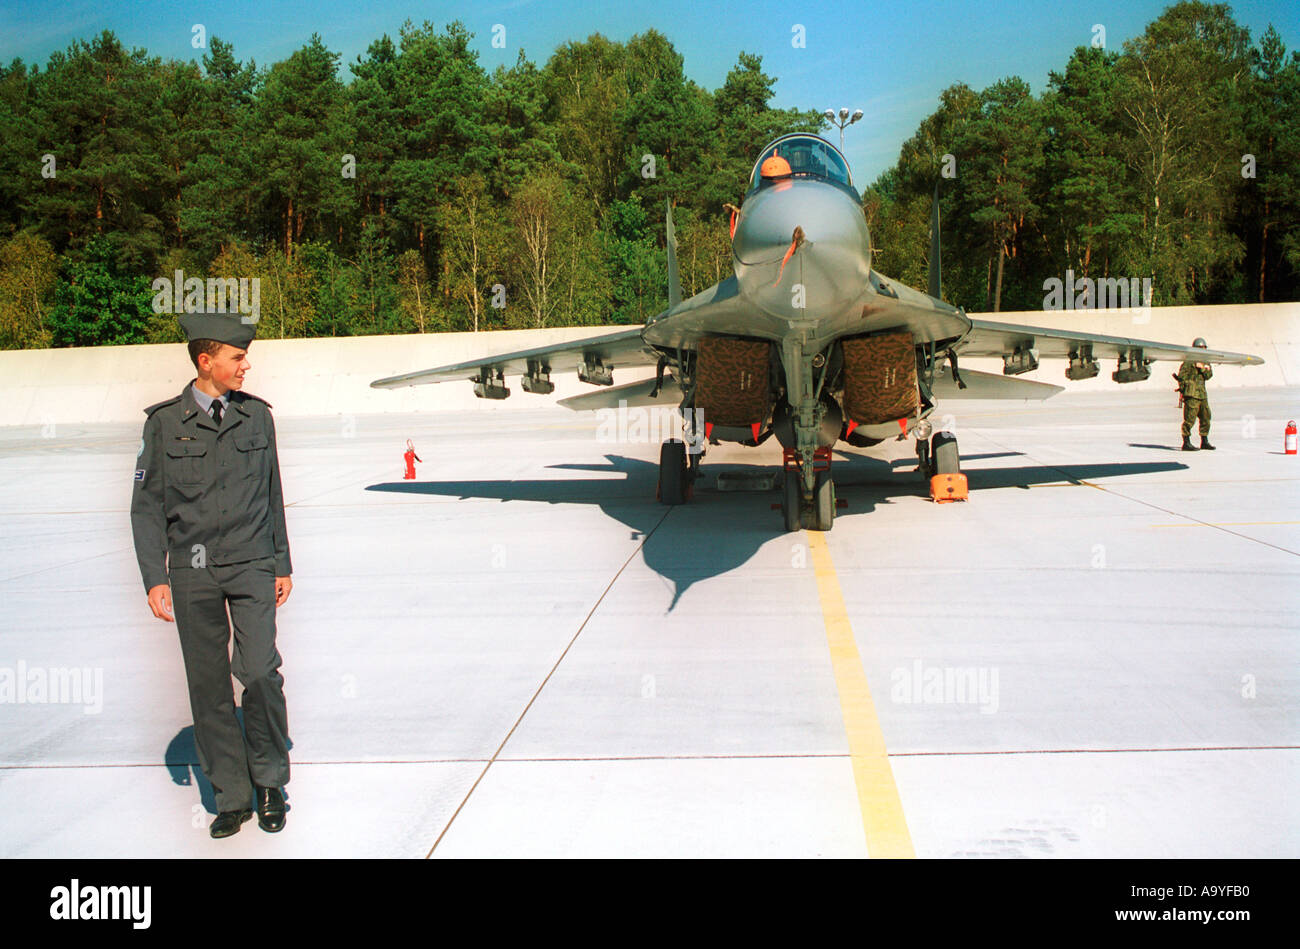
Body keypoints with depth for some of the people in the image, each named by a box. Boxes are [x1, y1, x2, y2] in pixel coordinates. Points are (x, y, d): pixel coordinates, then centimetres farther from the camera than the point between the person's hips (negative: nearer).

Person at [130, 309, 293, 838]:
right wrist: (154, 578, -5)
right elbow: (147, 505, 2)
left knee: (260, 673, -10)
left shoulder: (257, 416, 7)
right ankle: (232, 797, 15)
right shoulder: (164, 423, 0)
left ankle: (270, 780, 11)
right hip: (192, 572, 0)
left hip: (251, 565, 1)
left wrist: (282, 565, 14)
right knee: (208, 686, 3)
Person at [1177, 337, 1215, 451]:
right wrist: (1182, 389, -11)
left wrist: (1202, 368, -14)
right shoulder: (1189, 361, -4)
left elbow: (1208, 375, 4)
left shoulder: (1205, 361, 17)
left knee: (1206, 417, 11)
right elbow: (1181, 375, -7)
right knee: (1190, 418, -10)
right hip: (1191, 394, -8)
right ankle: (1186, 443, -8)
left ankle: (1204, 442, 21)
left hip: (1202, 394, 8)